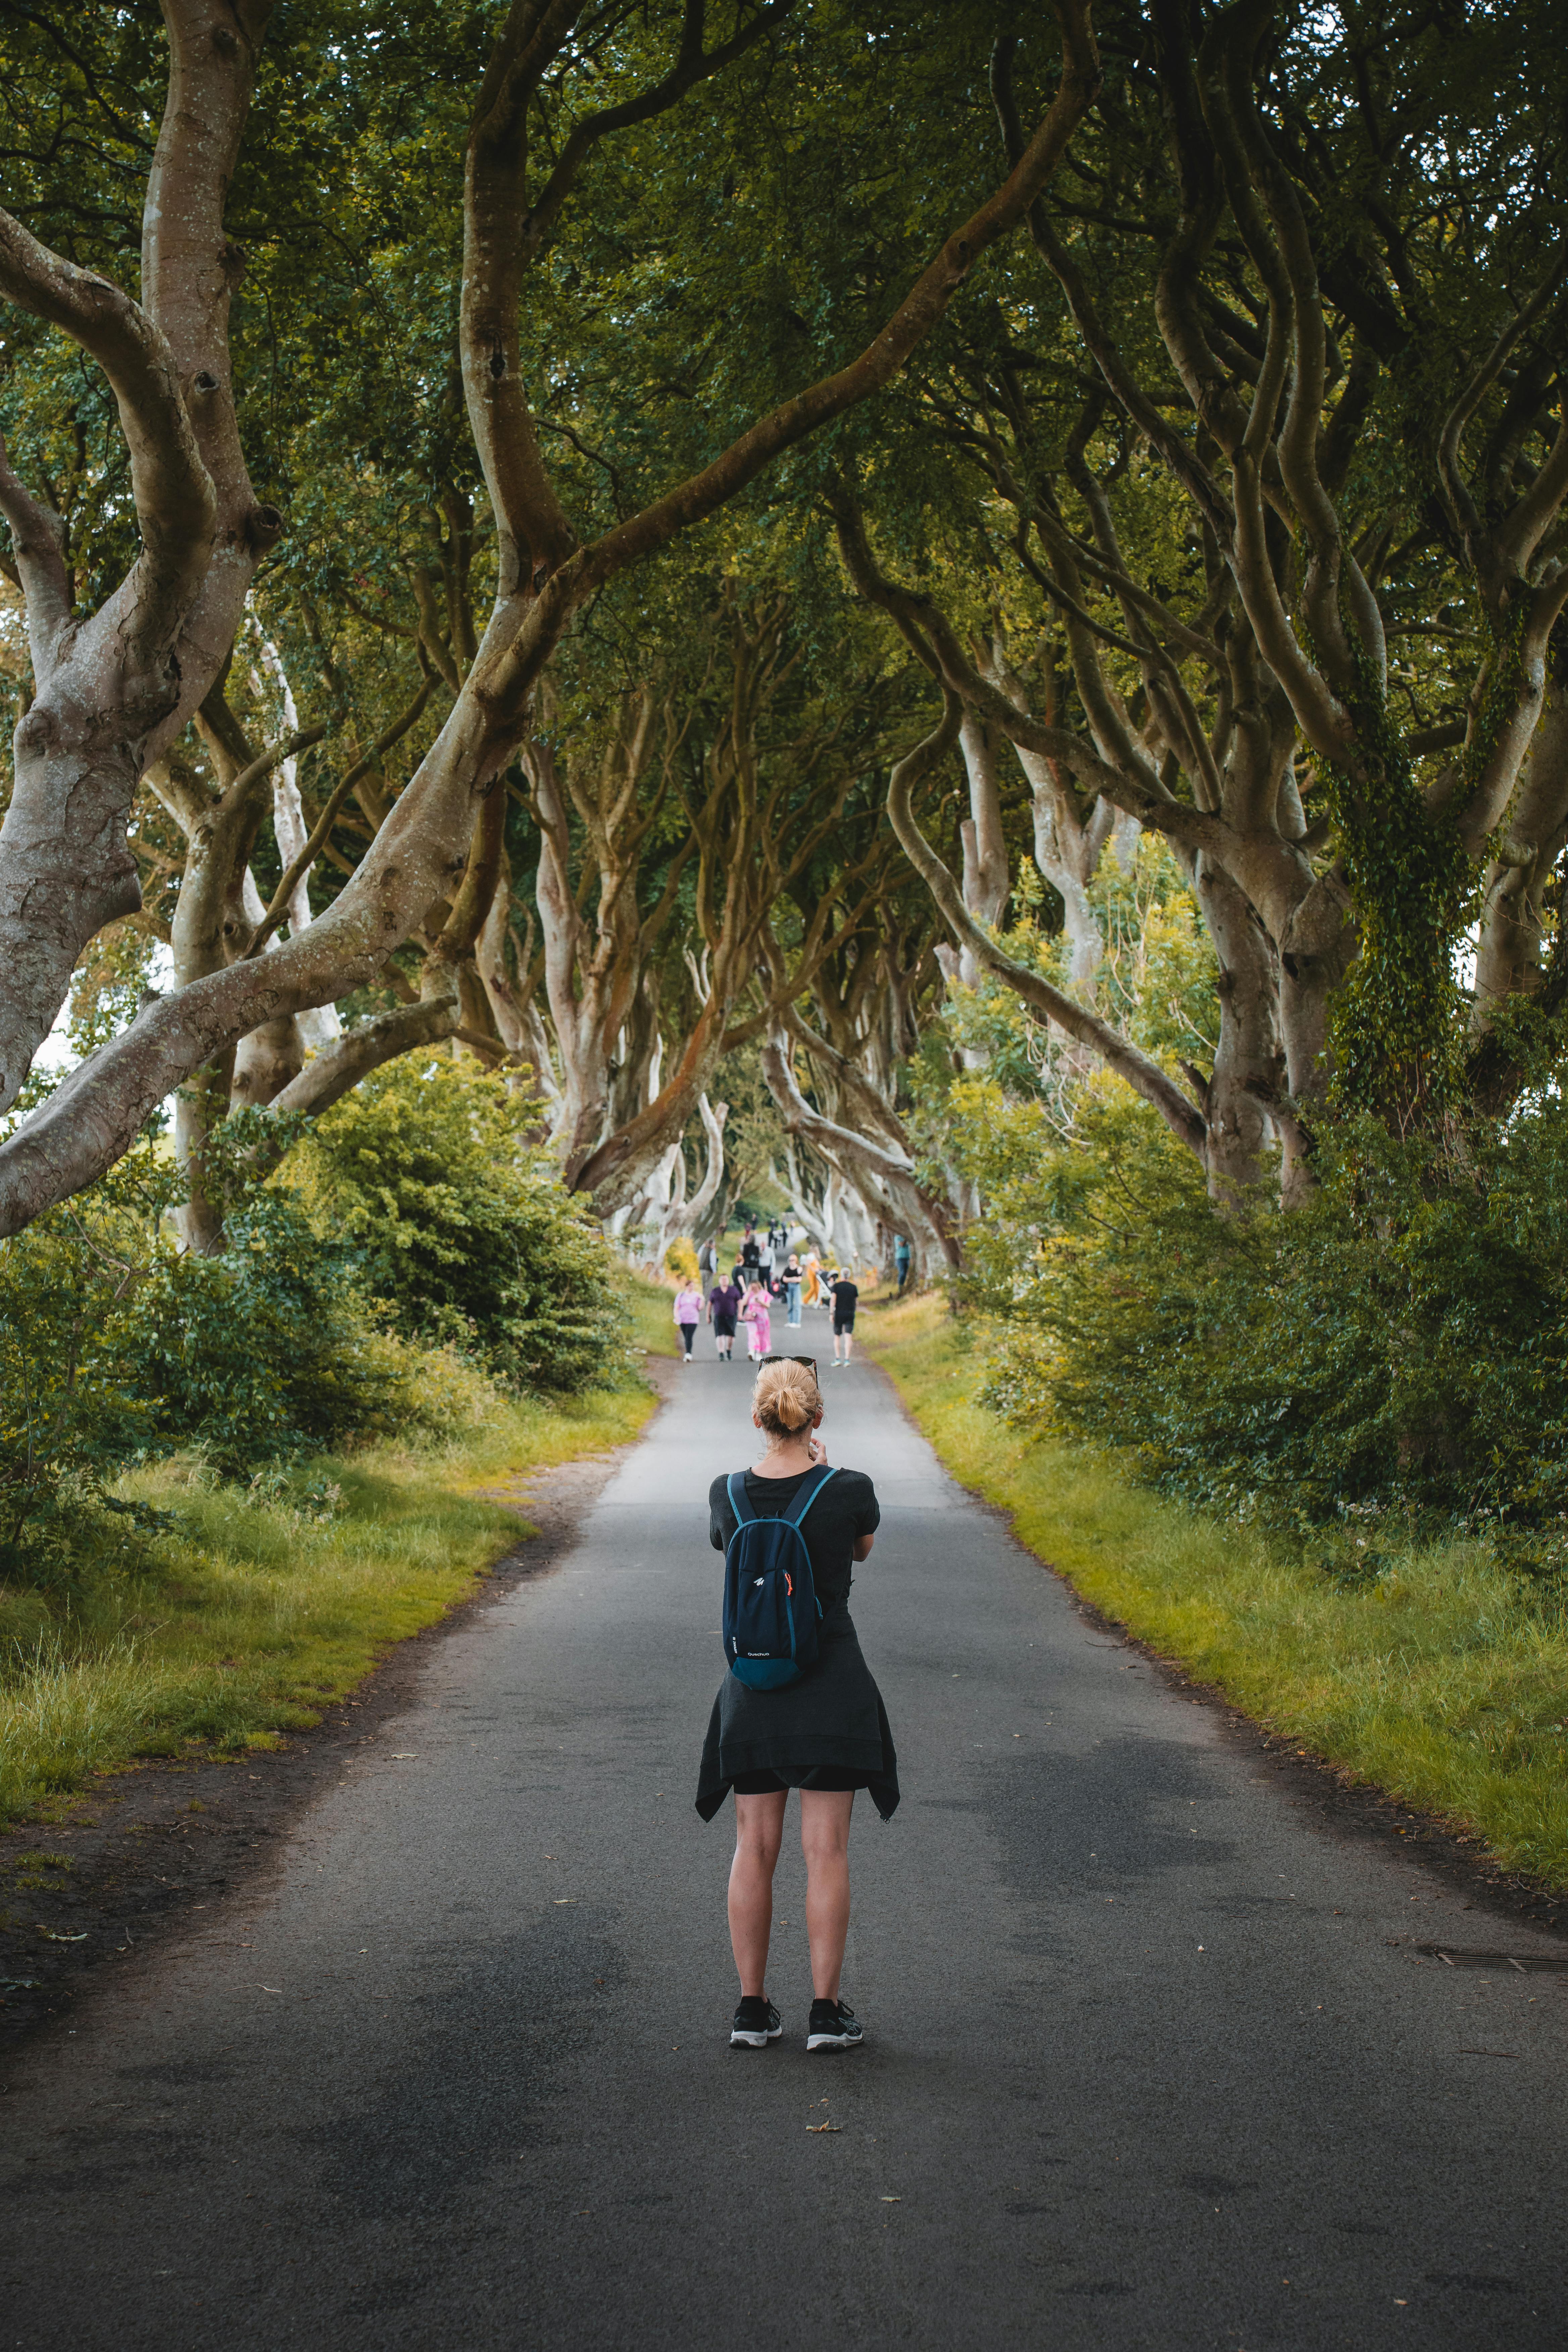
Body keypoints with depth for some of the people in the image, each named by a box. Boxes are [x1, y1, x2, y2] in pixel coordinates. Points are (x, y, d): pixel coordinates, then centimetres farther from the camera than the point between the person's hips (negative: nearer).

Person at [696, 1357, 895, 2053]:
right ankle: (826, 2010, 6)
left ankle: (752, 2008, 14)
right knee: (826, 1851, 3)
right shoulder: (849, 1491, -11)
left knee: (754, 1847, 10)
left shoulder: (726, 1493, -5)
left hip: (752, 1684, 2)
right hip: (831, 1682, -2)